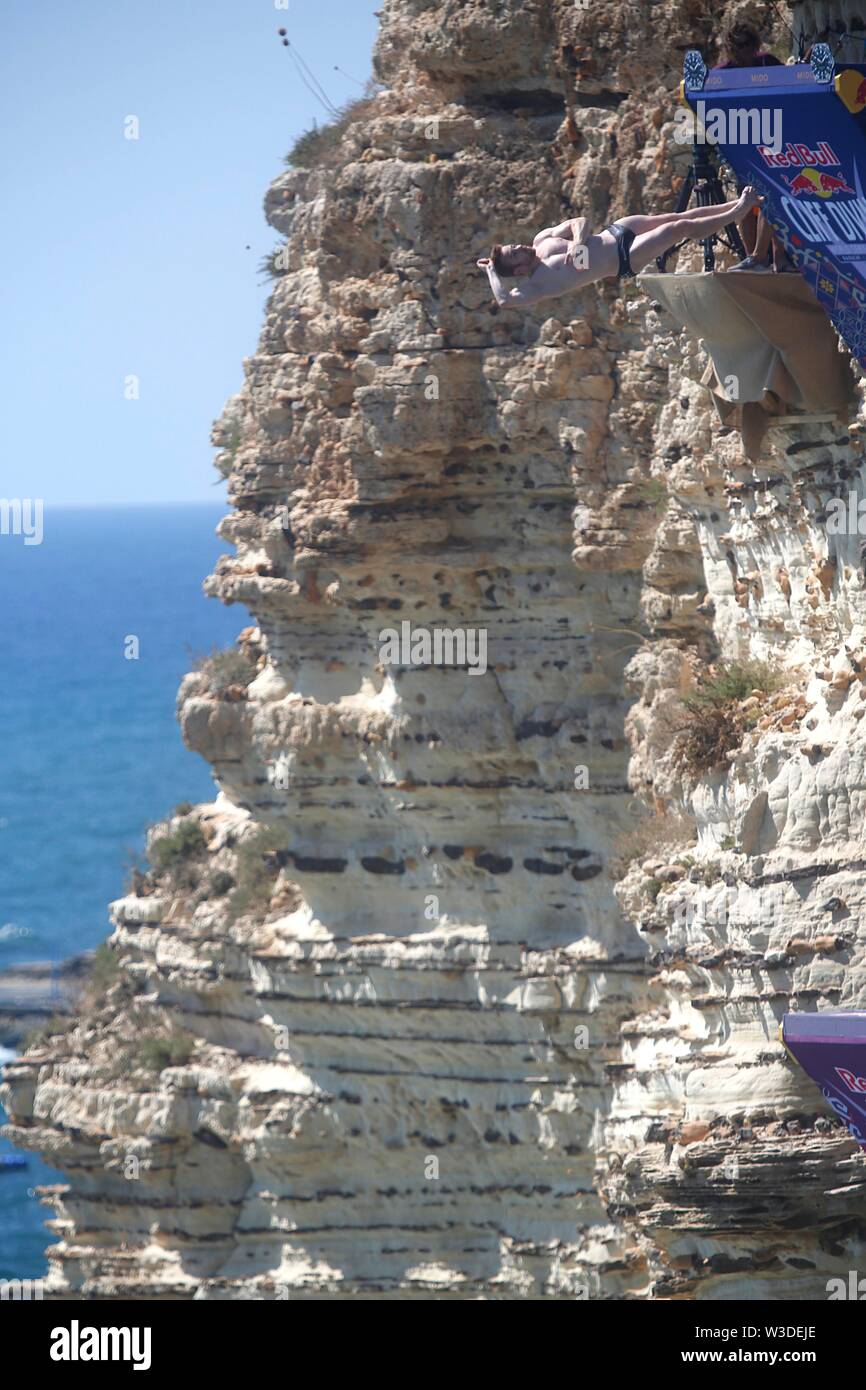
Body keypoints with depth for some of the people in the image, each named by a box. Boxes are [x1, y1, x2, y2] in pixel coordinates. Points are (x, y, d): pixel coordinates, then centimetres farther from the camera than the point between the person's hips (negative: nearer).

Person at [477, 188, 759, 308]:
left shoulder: (542, 240, 2)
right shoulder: (540, 283, -18)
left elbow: (579, 222, 2)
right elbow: (506, 299, -34)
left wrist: (578, 240, -19)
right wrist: (491, 271, -24)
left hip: (614, 231, 7)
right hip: (624, 260, -7)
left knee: (677, 217, 5)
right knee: (679, 228, -9)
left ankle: (736, 205, 20)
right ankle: (736, 213, 8)